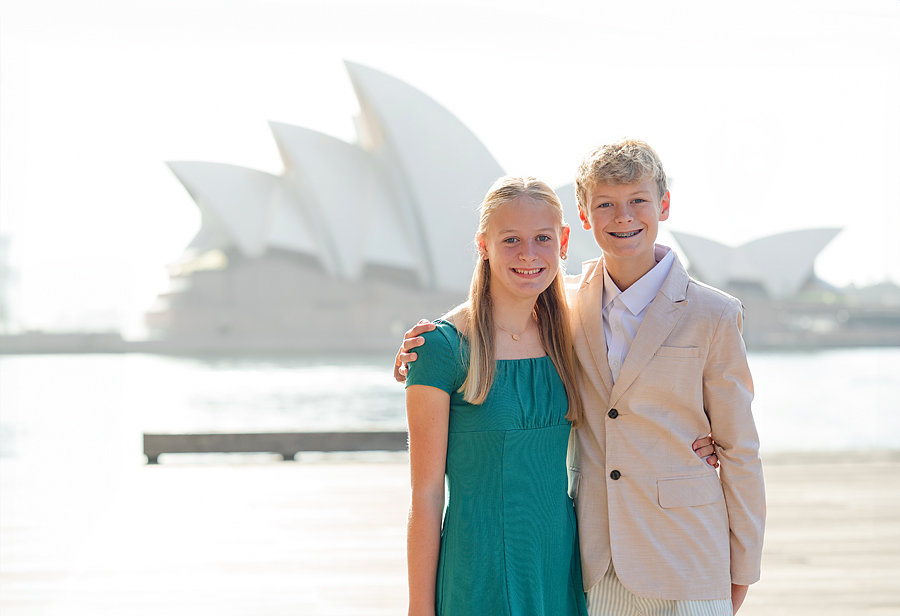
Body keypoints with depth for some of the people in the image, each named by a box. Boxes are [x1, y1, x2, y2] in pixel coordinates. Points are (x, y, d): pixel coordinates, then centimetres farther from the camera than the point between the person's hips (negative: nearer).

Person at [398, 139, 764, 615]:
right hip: (593, 562, 3)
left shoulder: (712, 315, -6)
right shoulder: (567, 303, 3)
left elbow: (739, 450, -1)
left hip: (683, 565, -3)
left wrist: (742, 570, 1)